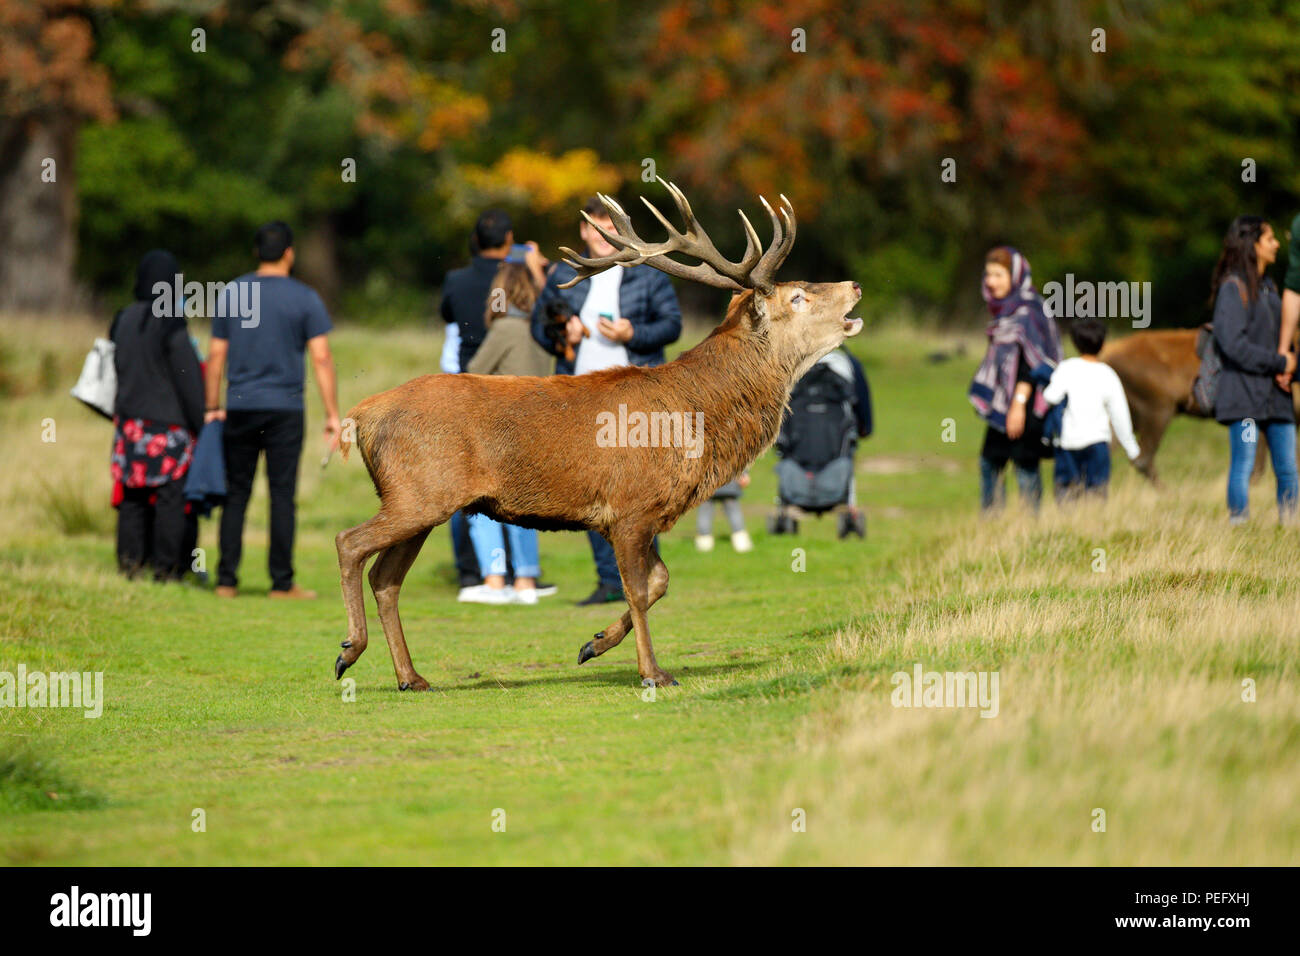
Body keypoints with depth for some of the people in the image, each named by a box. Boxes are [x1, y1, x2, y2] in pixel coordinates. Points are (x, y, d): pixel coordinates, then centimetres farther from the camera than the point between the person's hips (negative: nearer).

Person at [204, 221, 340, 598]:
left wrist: (213, 407, 16)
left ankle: (227, 579, 4)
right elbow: (321, 358, -7)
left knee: (236, 495, 7)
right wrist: (332, 415, -4)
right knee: (282, 495, 0)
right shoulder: (304, 298, -2)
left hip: (239, 408, 3)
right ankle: (282, 581, -1)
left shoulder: (232, 293, 7)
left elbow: (216, 356, 9)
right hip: (285, 410, -3)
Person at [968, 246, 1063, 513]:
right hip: (1002, 401, 9)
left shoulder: (1027, 311, -14)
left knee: (1024, 465, -4)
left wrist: (1019, 403, -23)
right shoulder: (1005, 310, 13)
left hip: (1024, 401, -9)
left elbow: (1030, 361, -19)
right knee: (989, 462, 10)